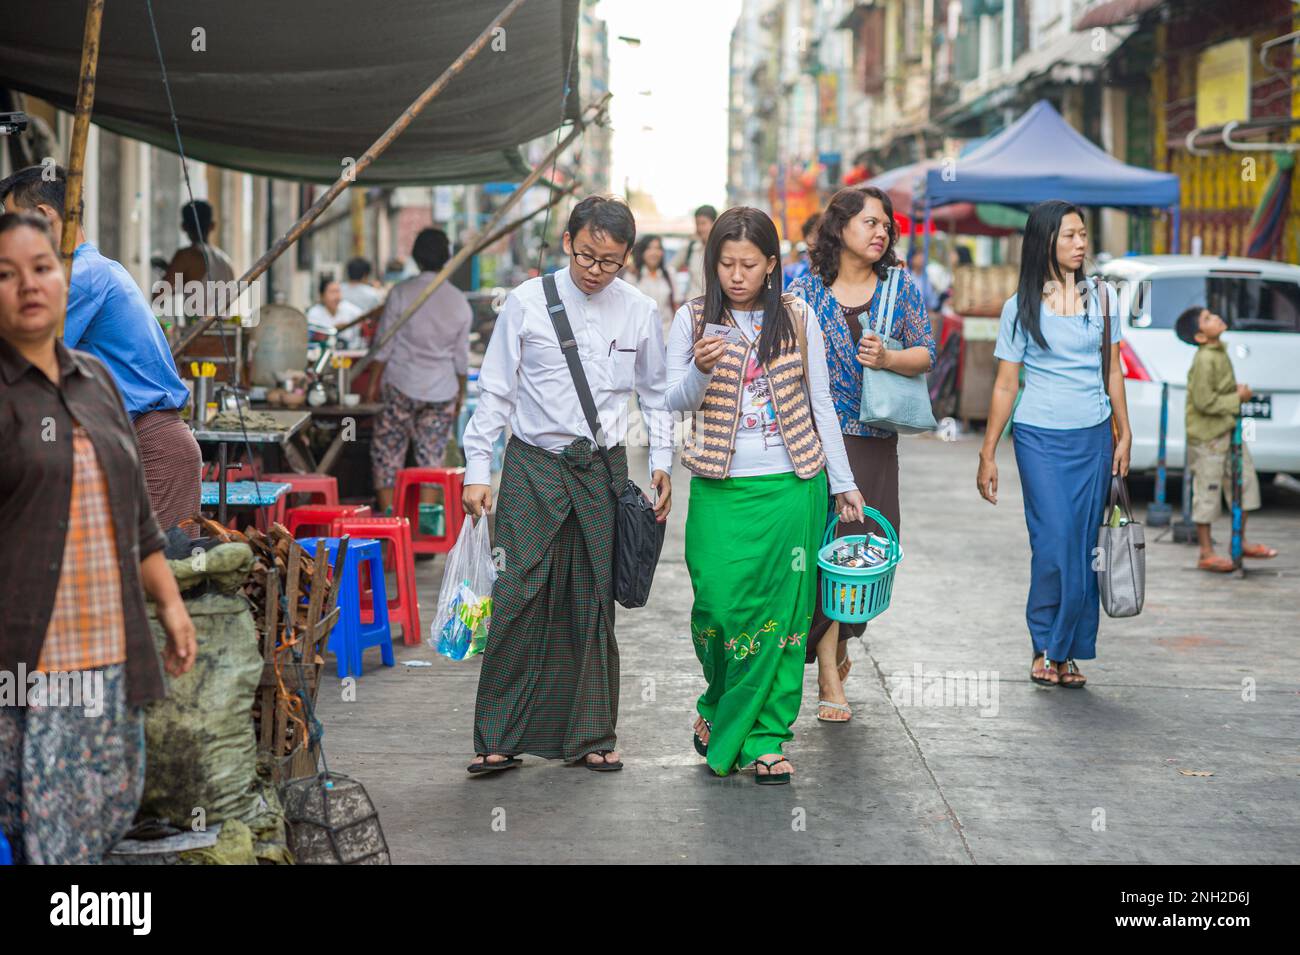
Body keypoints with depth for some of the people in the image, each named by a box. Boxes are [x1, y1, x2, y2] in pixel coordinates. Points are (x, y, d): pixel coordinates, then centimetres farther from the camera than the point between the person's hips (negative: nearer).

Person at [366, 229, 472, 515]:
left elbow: (384, 345, -6)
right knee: (431, 454, 8)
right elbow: (462, 356, 8)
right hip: (443, 391, 3)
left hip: (402, 386, -3)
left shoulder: (401, 293, -9)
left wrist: (374, 382, 4)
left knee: (387, 450, 7)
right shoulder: (460, 302, 1)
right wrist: (461, 393, 19)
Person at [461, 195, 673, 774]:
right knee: (519, 599, -8)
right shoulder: (527, 303, -3)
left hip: (603, 468, 2)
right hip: (533, 466, -2)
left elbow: (656, 393, 15)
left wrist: (660, 461, 6)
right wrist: (477, 470, -2)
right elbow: (495, 390, 1)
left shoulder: (640, 312, 4)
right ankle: (498, 739, 0)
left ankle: (590, 737, 17)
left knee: (594, 605, 6)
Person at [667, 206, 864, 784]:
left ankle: (764, 736, 8)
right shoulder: (693, 319, 3)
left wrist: (843, 483, 9)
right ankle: (720, 703, 24)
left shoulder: (797, 319, 5)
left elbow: (821, 405, 9)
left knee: (780, 611, 0)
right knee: (718, 605, -5)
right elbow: (675, 402, -1)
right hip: (720, 489, 0)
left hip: (792, 486, 1)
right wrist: (701, 370, -22)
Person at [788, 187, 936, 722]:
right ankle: (830, 677, -3)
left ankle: (836, 643, 30)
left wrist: (888, 358, -16)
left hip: (876, 440, 3)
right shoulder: (806, 288, 2)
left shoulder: (900, 287, 8)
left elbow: (925, 355, 4)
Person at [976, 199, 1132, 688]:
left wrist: (1124, 434, 8)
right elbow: (1005, 384, 1)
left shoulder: (1102, 297, 7)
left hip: (1094, 437, 3)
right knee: (1055, 543, -9)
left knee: (1085, 546, 2)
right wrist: (987, 455, 0)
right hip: (1041, 437, -3)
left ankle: (1069, 652, 11)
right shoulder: (1021, 308, -1)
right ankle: (1046, 647, 6)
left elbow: (1113, 371, 13)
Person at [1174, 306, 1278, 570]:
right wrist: (1237, 399, -16)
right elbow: (1205, 402, -25)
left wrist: (1237, 392, 3)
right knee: (1207, 492, 0)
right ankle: (1206, 554, 10)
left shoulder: (1219, 352, 7)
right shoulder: (1204, 360, -22)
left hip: (1228, 429, 10)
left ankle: (1240, 542, 28)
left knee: (1245, 479, 15)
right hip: (1207, 436, -10)